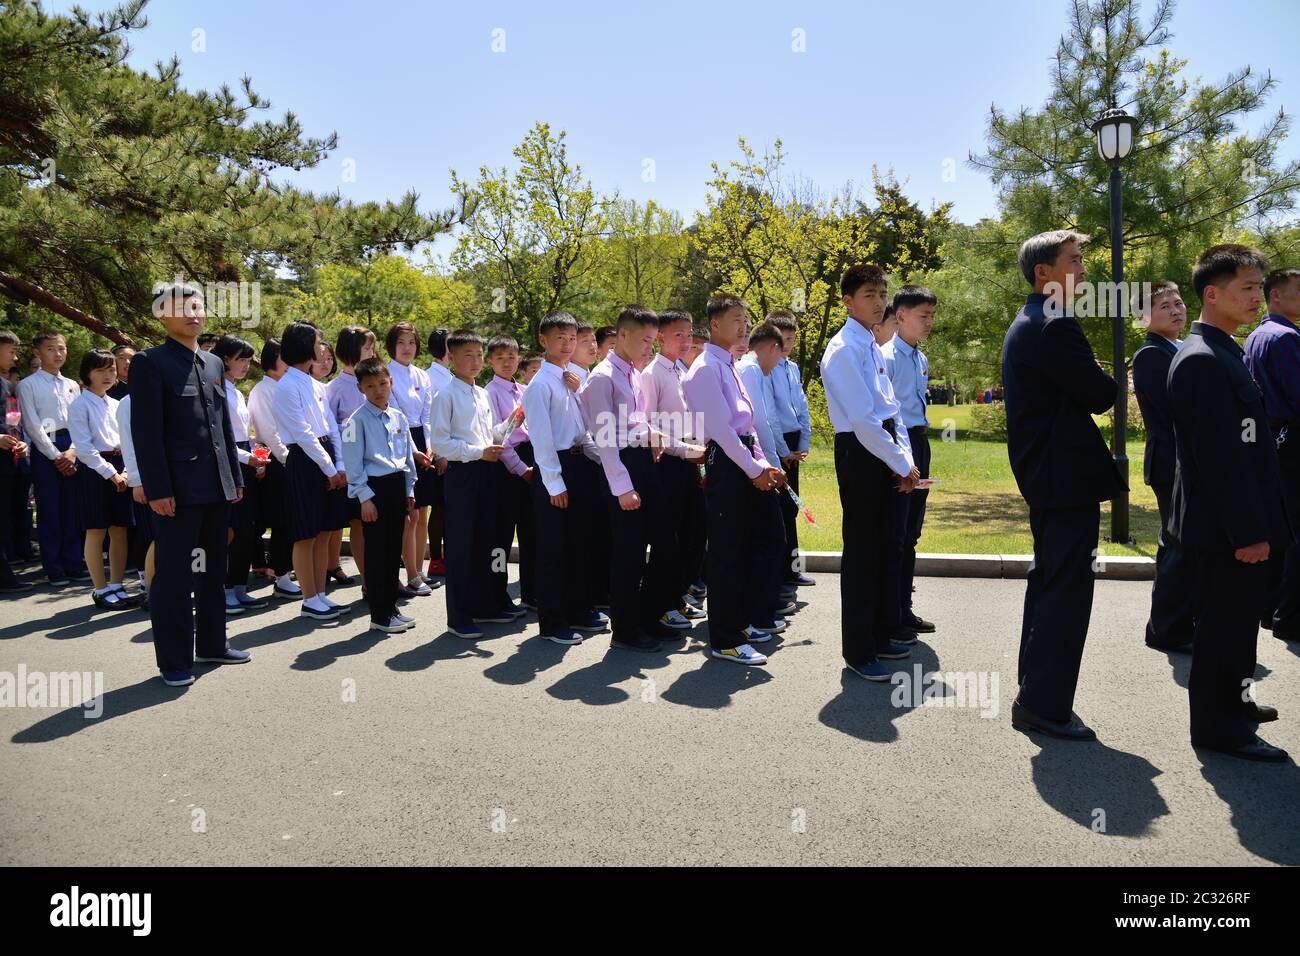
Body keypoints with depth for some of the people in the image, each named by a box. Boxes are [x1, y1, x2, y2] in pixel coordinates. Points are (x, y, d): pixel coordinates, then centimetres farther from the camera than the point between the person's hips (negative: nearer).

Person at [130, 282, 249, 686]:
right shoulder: (150, 362, -6)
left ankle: (212, 643, 28)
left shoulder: (213, 363, 15)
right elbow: (146, 432, -12)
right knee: (174, 575, 1)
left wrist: (235, 477, 14)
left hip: (217, 486, 7)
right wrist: (158, 489, -17)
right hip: (178, 487, -7)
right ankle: (174, 660, 10)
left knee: (213, 570, 15)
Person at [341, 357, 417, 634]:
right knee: (376, 551, -1)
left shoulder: (398, 417, 10)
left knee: (394, 549, 12)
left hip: (397, 485, 6)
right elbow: (353, 462, -10)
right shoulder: (358, 419, -7)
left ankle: (390, 607, 23)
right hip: (373, 487, -6)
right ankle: (379, 615, 8)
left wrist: (409, 492, 15)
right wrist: (365, 497, -14)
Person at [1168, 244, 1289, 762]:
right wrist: (1248, 532, -21)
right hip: (1227, 527, -10)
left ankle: (1231, 701, 37)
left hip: (1236, 523, 10)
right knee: (1225, 621, 0)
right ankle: (1216, 727, 13)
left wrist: (1255, 524, 19)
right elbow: (1218, 457, -23)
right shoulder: (1203, 361, -19)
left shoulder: (1220, 353, 14)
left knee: (1236, 617, 21)